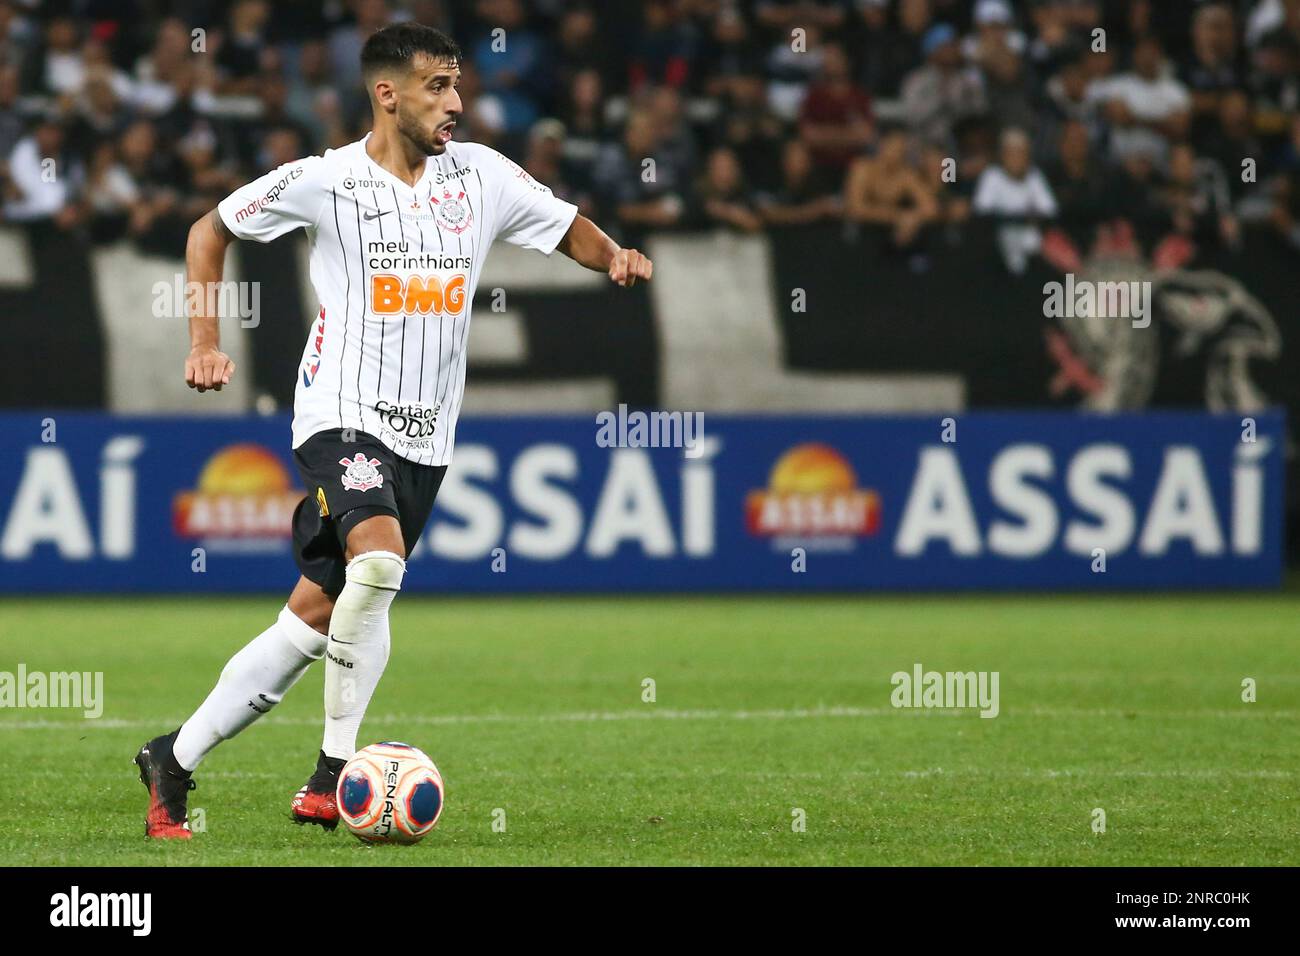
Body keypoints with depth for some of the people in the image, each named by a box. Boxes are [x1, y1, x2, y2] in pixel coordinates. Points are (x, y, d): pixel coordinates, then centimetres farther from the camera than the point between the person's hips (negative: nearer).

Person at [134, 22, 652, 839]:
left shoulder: (481, 176, 6)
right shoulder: (324, 182, -4)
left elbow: (569, 228, 17)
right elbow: (212, 230, 8)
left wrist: (615, 255, -6)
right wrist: (205, 342, 1)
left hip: (425, 436, 5)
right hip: (344, 413, -5)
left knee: (314, 617, 4)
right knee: (379, 561, -30)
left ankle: (175, 759, 16)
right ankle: (335, 774, -22)